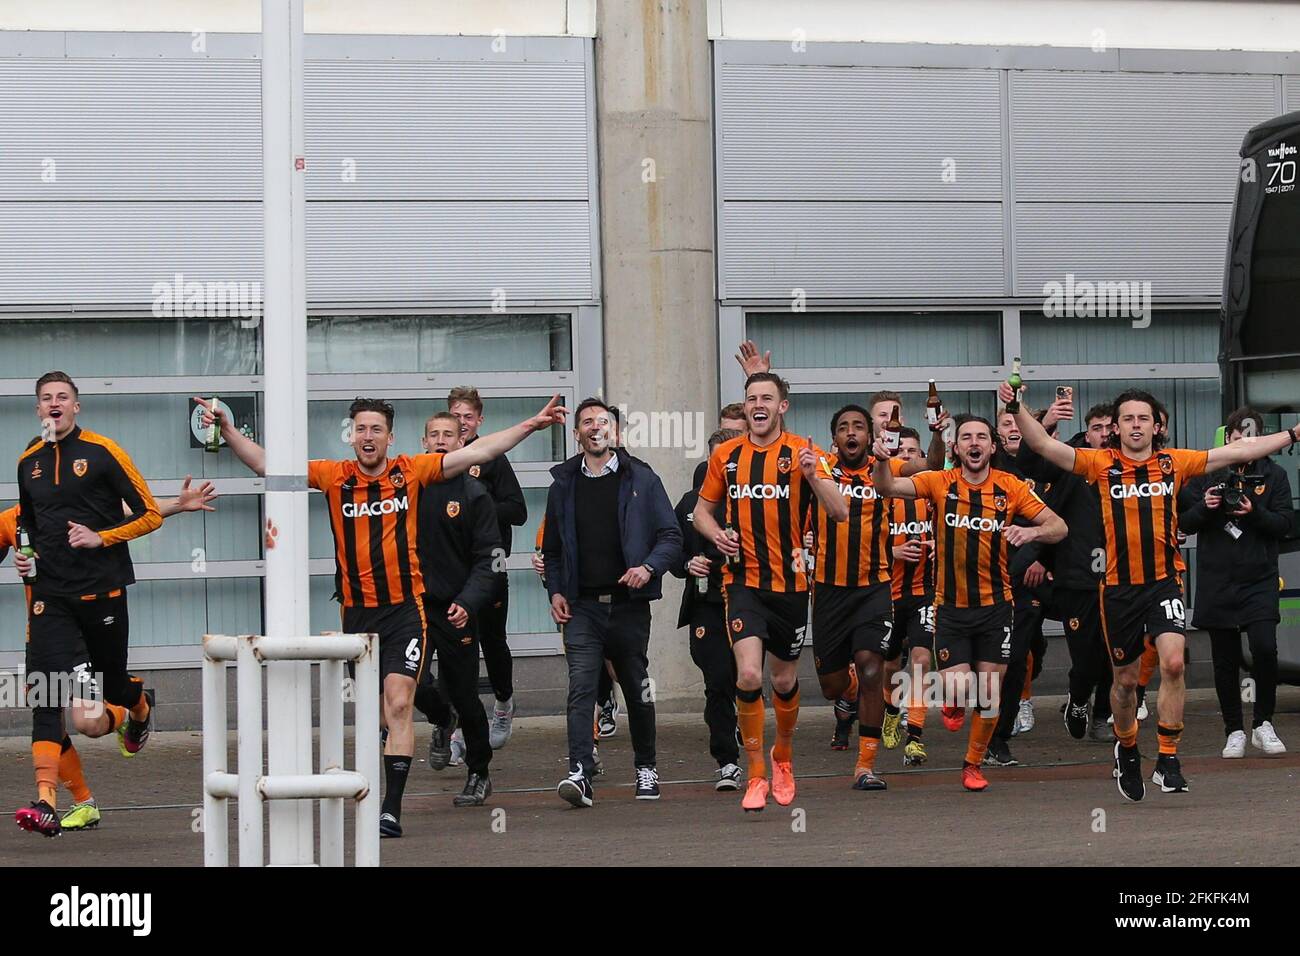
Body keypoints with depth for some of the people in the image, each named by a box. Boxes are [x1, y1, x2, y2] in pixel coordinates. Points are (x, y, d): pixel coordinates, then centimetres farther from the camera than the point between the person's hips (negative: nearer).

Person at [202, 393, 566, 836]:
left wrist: (531, 425, 1)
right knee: (379, 711, 10)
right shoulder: (335, 477, 2)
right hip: (357, 613, 2)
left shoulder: (412, 471, 1)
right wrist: (226, 429, -7)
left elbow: (477, 452, 4)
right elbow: (266, 463, 3)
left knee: (398, 704, -13)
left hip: (405, 609, -2)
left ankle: (391, 809, -14)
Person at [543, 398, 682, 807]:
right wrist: (555, 591, 4)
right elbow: (552, 548, 19)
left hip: (629, 603, 0)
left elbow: (671, 537, 3)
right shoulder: (563, 485, 10)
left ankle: (646, 768, 27)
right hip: (582, 606, 0)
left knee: (637, 688, 10)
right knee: (581, 688, -15)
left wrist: (649, 567, -15)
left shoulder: (641, 479, 4)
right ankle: (580, 774, -24)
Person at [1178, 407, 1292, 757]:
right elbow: (1183, 523, 5)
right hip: (1216, 581, 1)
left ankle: (1262, 724, 1)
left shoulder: (1273, 475, 5)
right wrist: (1204, 507, -14)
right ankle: (1234, 731, 15)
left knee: (1264, 648, -16)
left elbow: (1286, 524, 0)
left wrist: (1255, 513, -17)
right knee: (1225, 660, 5)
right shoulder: (1205, 473, 5)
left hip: (1259, 579, -1)